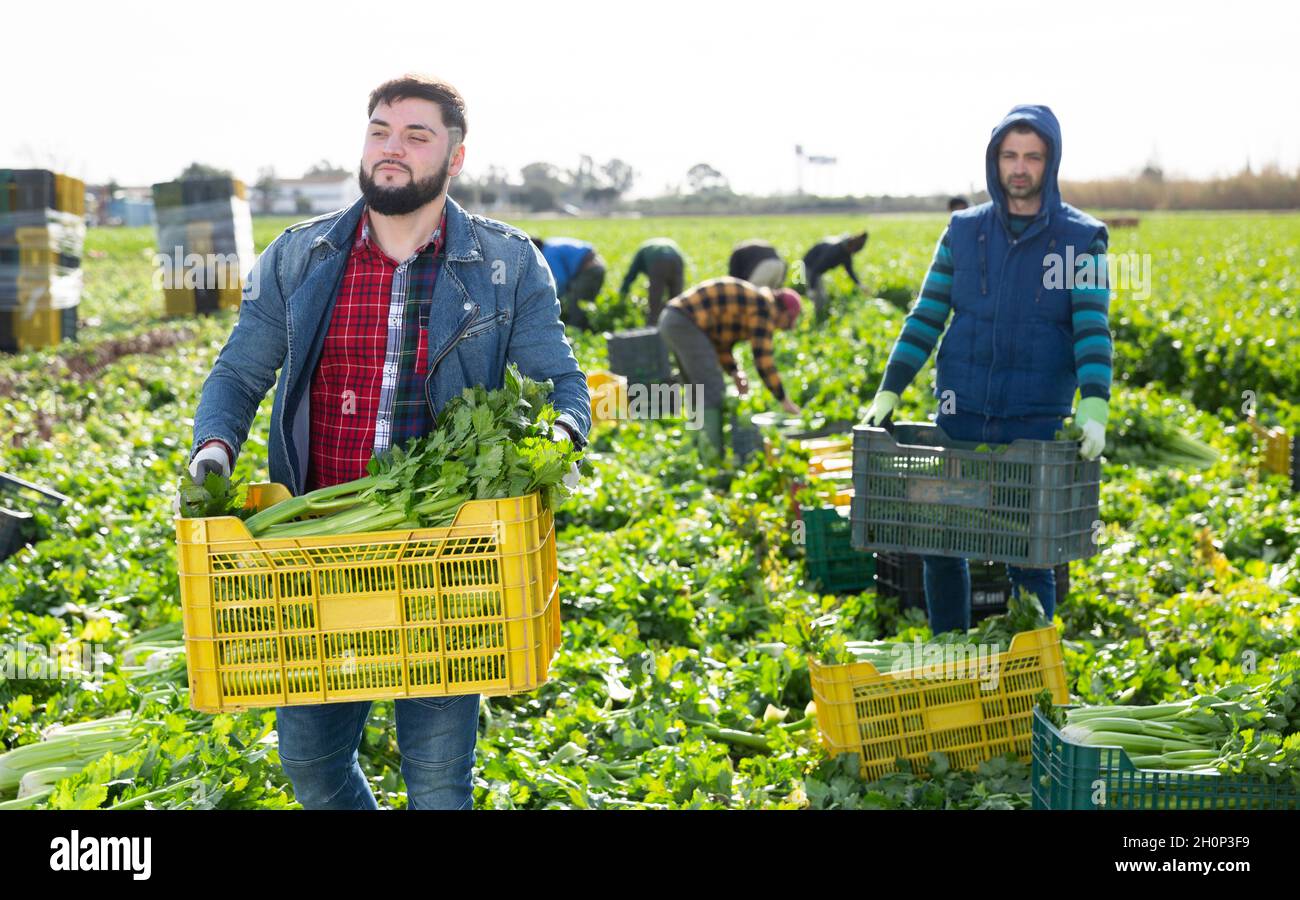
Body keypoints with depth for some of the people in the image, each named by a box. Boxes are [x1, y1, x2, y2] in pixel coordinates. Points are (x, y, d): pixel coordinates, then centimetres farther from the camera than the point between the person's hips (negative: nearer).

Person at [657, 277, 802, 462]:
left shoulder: (748, 303, 24)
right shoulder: (764, 308, -6)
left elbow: (720, 345, 23)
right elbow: (763, 358, -11)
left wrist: (735, 373, 8)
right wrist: (783, 400, -5)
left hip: (671, 321, 10)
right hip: (686, 323, -10)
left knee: (700, 391, 17)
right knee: (713, 391, -11)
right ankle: (712, 452, -17)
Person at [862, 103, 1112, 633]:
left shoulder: (1081, 239, -1)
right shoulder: (964, 231, 7)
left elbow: (1093, 328, -11)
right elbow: (926, 318, 7)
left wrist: (1094, 407, -25)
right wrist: (889, 391, -2)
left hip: (1037, 423, -3)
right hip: (961, 416, 3)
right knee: (940, 545, 6)